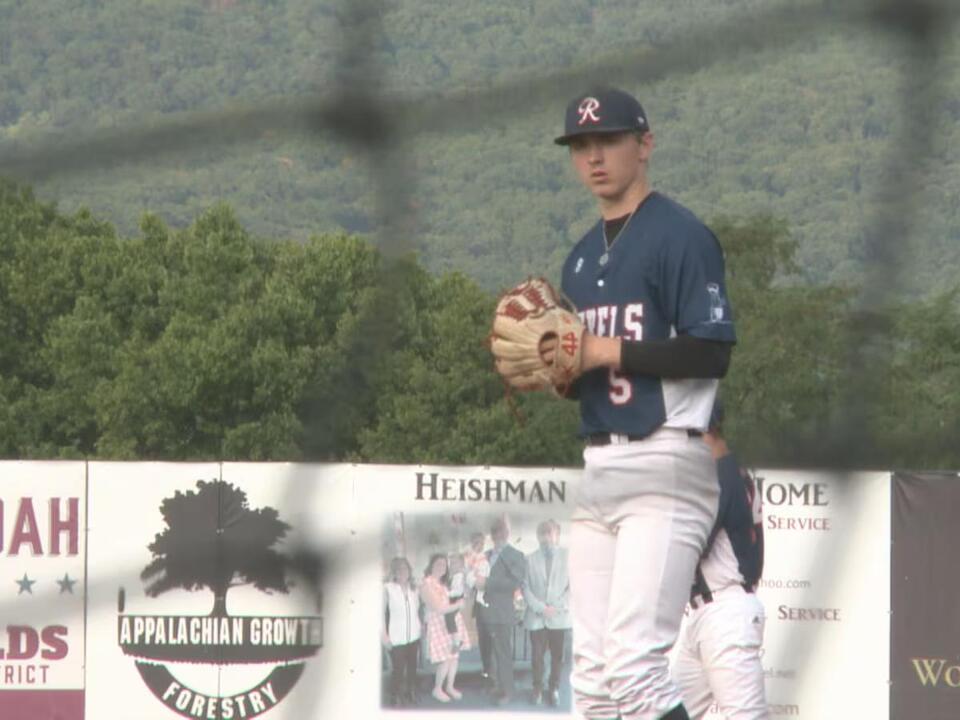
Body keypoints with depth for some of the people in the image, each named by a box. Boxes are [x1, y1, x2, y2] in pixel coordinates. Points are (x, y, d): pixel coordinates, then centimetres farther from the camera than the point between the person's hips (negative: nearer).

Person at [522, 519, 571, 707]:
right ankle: (537, 689, 15)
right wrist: (540, 608, -9)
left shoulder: (567, 556, 2)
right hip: (536, 617, 1)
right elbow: (526, 587, 3)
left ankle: (554, 689, 14)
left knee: (557, 656, 3)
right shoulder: (530, 559, 6)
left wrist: (560, 607, -10)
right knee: (537, 656, 3)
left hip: (560, 616, -1)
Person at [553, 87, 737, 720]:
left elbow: (713, 352, -15)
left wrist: (612, 352, -15)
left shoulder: (681, 236, -6)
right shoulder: (583, 258, 20)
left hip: (665, 464, -9)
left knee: (636, 666, -18)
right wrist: (553, 369, 3)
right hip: (599, 470, 9)